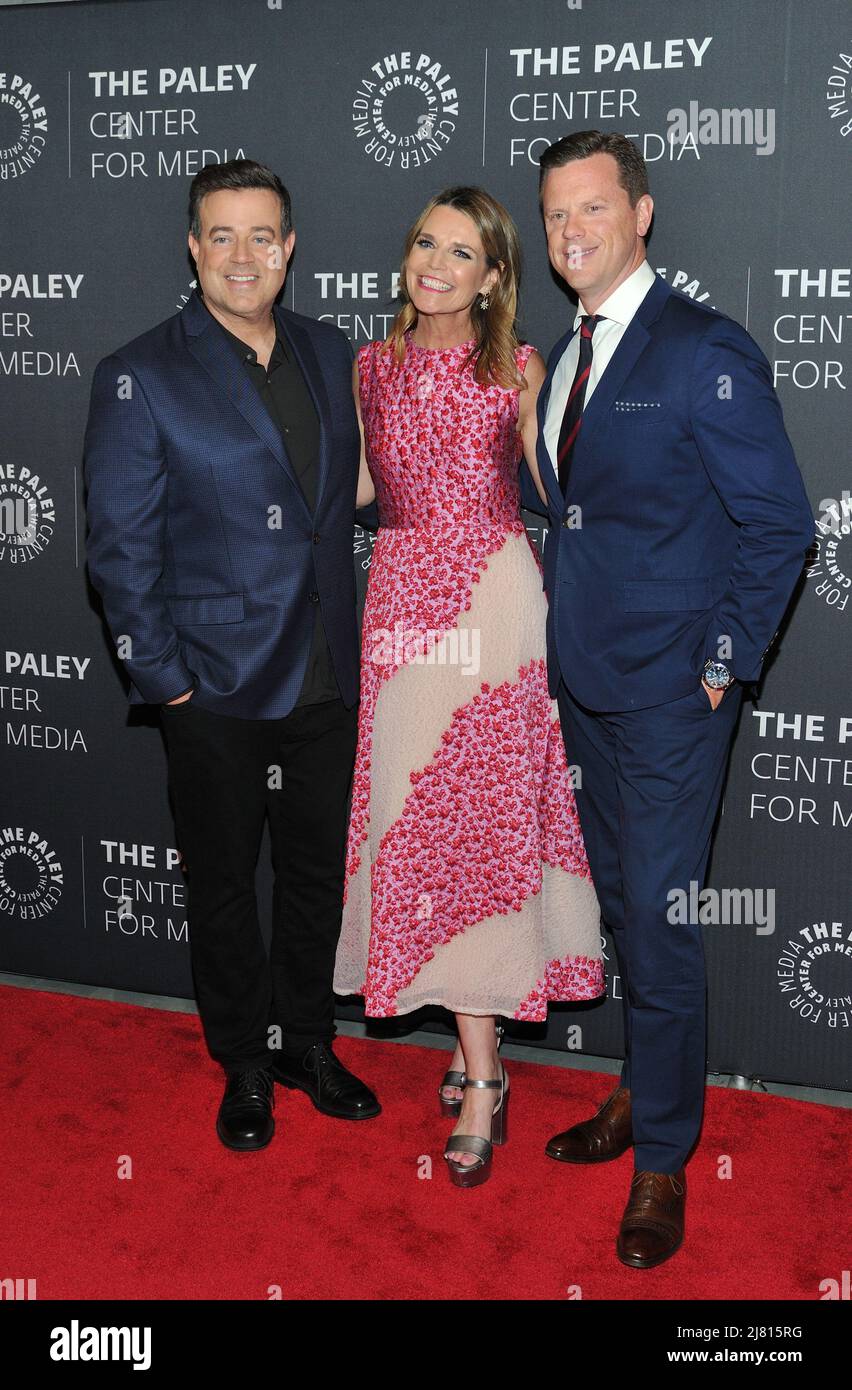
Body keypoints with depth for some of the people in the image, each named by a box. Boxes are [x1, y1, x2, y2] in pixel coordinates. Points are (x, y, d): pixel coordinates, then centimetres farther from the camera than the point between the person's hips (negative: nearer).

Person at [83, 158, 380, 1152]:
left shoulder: (329, 353, 6)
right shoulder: (140, 378, -9)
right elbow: (120, 548, -9)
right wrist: (162, 679, -11)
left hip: (326, 676, 4)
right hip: (215, 686, -4)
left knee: (317, 869, 16)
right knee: (222, 883, 12)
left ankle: (306, 1043, 36)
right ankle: (244, 1065, 31)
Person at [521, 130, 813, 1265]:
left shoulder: (706, 351, -12)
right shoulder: (564, 355, 12)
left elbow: (780, 524, -11)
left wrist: (725, 665, -11)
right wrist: (564, 633, 11)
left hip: (671, 692, -7)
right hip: (585, 682, 7)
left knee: (659, 918, -1)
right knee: (621, 903, 17)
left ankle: (663, 1159, 16)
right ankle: (642, 1093, 35)